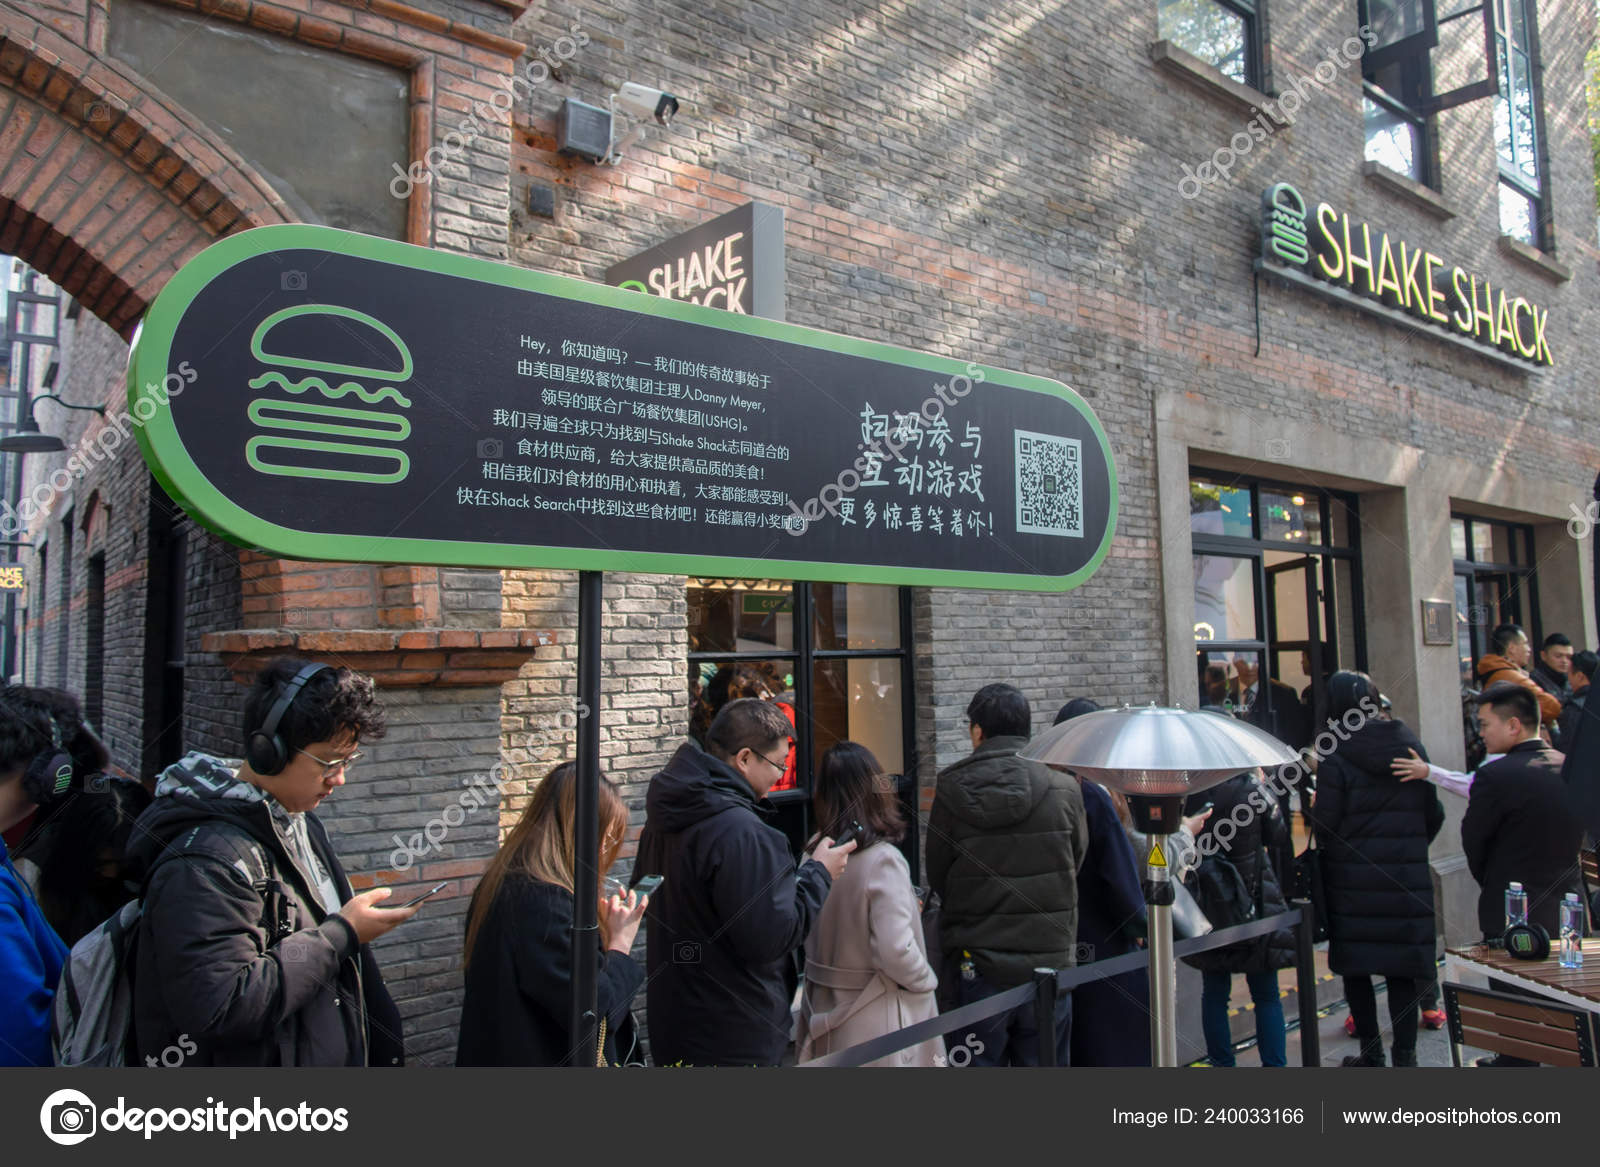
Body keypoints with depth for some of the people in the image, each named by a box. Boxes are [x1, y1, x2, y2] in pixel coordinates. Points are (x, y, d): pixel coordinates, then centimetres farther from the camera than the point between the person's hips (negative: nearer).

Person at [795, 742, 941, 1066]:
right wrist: (926, 981, -7)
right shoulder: (883, 860, -20)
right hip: (876, 1027, -6)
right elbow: (896, 950, -23)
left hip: (824, 1019, 6)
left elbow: (807, 940, 6)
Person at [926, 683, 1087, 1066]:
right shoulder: (1064, 788, -7)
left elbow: (937, 878, -1)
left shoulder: (951, 791, -9)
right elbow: (1077, 861, 5)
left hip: (977, 969, -1)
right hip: (1050, 960, 1)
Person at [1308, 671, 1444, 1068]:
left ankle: (1371, 1052, 15)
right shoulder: (1409, 745, 1)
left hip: (1353, 880, -3)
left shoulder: (1335, 756, -13)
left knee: (1355, 967, 10)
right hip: (1407, 878, 4)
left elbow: (1324, 823, -12)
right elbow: (1434, 814, 7)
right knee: (1402, 967, 10)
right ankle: (1404, 1055, 12)